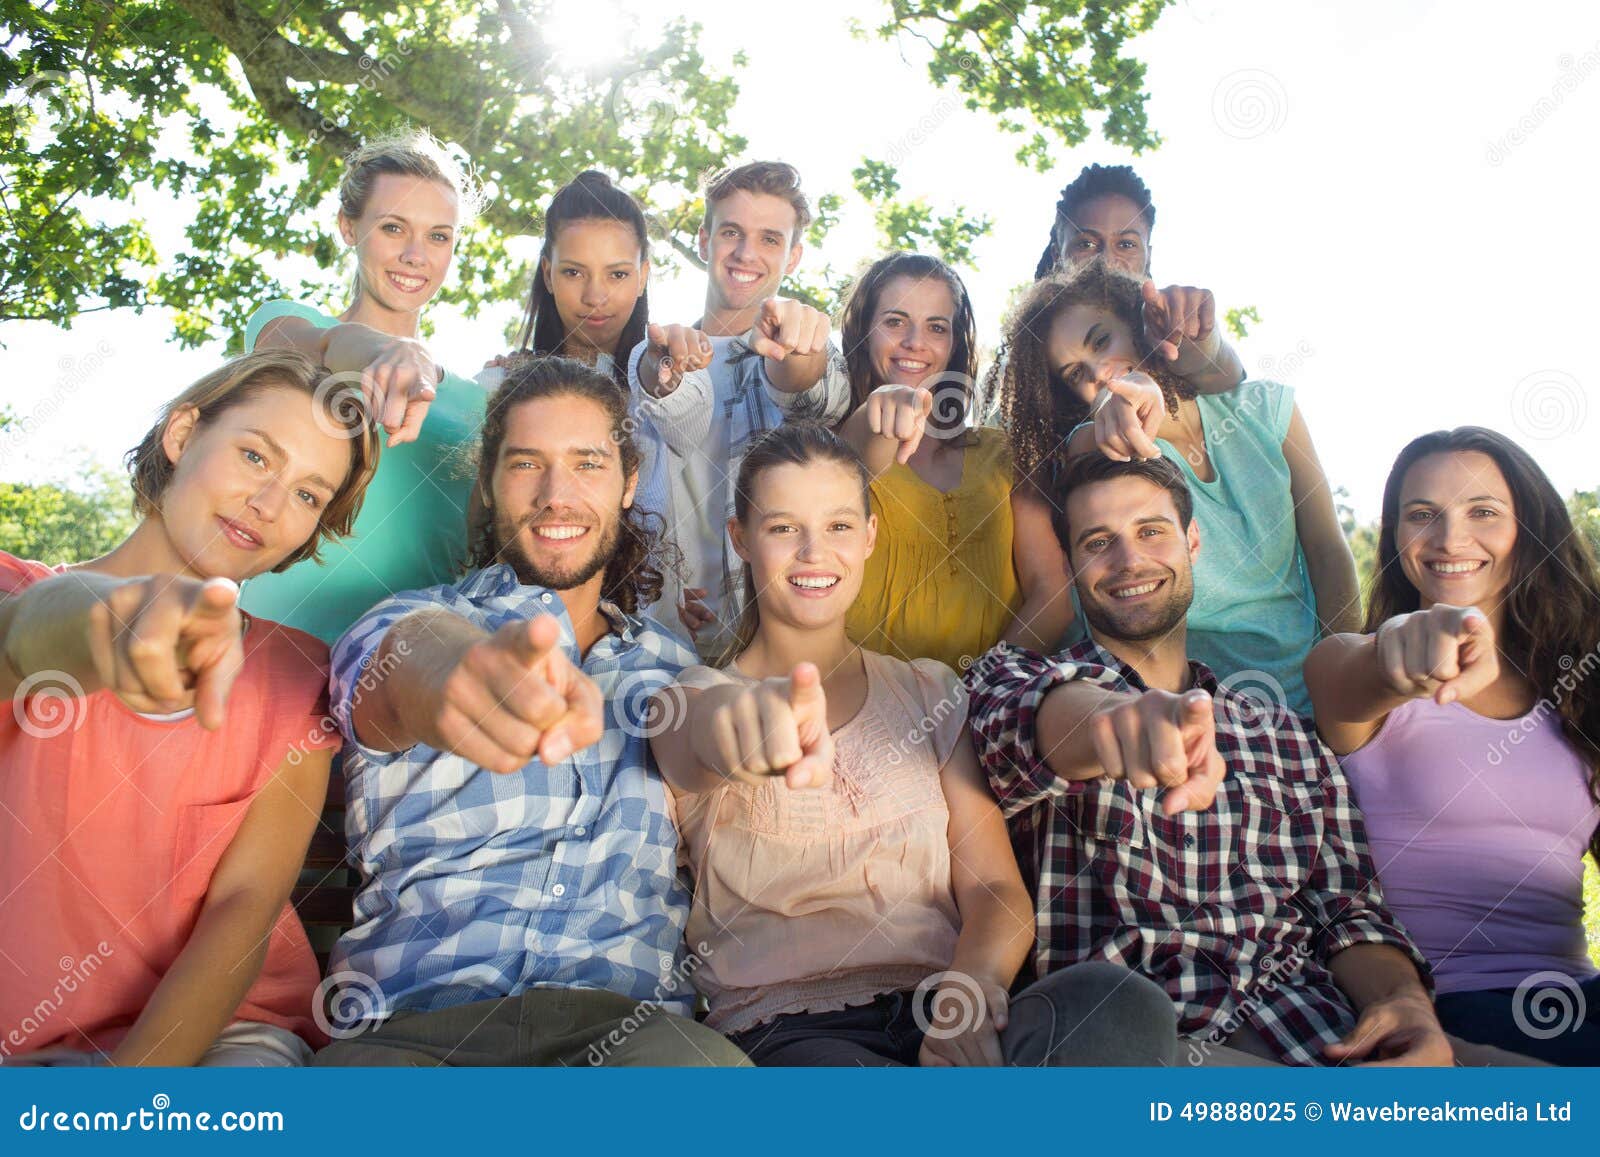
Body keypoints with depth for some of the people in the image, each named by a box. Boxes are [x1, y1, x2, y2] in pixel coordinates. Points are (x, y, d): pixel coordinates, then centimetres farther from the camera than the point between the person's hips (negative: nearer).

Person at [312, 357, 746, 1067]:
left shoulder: (667, 663, 21)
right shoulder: (409, 625, 6)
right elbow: (409, 647, -19)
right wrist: (449, 666, -43)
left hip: (620, 1014, 2)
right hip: (408, 1021, -2)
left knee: (716, 1064, -32)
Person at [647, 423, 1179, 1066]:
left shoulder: (931, 693, 16)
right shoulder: (695, 696, 7)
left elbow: (996, 889, 7)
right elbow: (702, 743, -21)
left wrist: (972, 982, -17)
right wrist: (748, 717, -47)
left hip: (943, 1018, 4)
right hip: (783, 1029, -3)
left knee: (1122, 1003, -29)